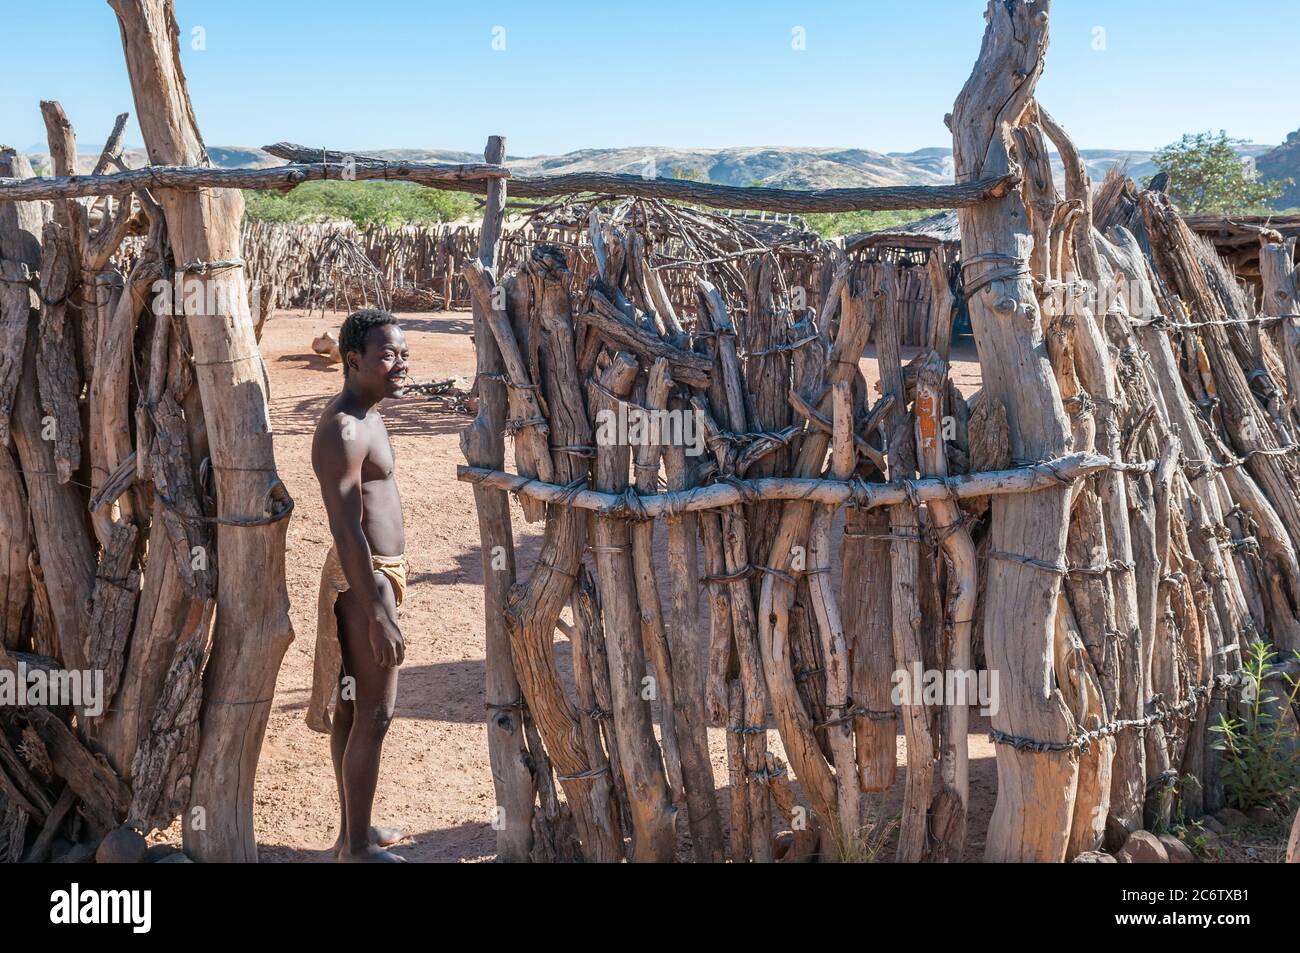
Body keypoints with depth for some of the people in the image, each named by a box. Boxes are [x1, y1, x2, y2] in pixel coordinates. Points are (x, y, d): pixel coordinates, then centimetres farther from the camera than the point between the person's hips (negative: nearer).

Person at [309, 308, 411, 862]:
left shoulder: (365, 417, 11)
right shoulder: (343, 431, -21)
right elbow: (346, 531, -25)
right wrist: (378, 616, -25)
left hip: (376, 574, 10)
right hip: (363, 583, -10)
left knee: (352, 708, 17)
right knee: (373, 716, -2)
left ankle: (352, 830, 30)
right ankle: (358, 848, 11)